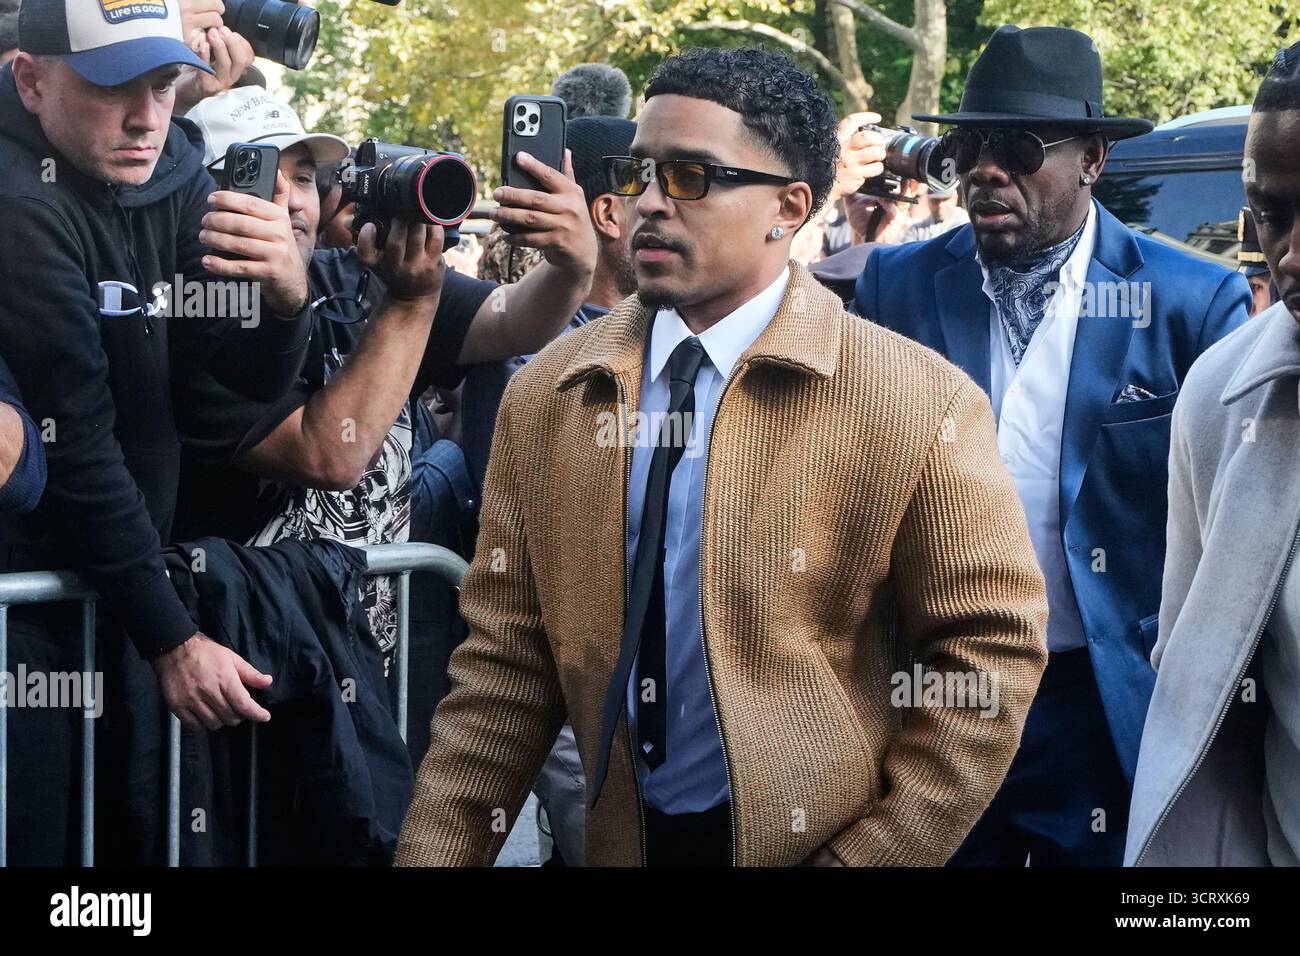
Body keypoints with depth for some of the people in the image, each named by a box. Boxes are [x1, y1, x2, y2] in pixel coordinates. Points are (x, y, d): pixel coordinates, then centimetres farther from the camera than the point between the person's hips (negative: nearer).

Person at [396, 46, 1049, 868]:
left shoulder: (915, 404, -12)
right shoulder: (543, 396, 0)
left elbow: (989, 655, -10)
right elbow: (507, 663, 0)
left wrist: (865, 858, -13)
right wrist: (435, 852, -7)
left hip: (811, 840, -3)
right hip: (620, 840, 4)